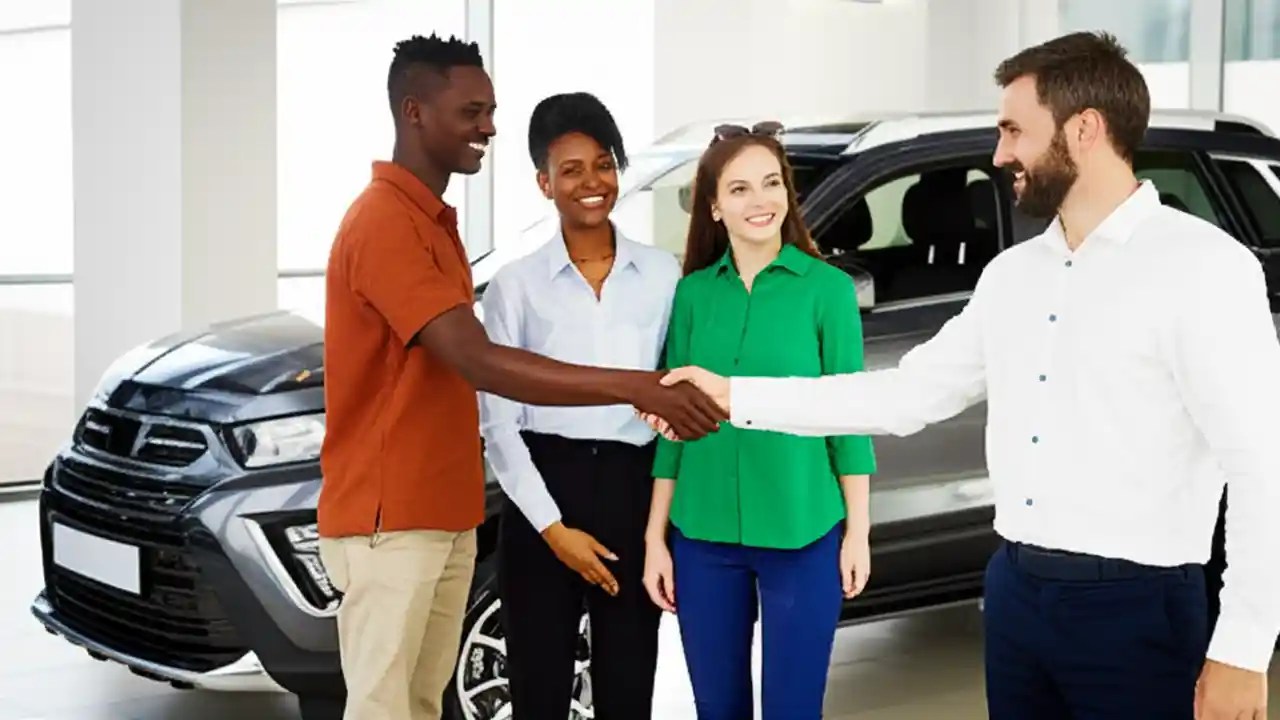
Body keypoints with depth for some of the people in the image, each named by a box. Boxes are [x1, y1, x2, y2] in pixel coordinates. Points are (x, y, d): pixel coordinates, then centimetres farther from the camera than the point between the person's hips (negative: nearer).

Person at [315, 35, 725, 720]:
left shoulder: (434, 220, 15)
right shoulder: (384, 223, -18)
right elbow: (479, 362, -27)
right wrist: (634, 387, -32)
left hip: (443, 518, 9)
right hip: (388, 524, -9)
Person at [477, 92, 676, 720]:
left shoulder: (663, 275, 6)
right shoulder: (515, 285, 0)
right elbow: (497, 422, -2)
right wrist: (552, 527, -8)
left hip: (632, 491, 1)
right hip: (544, 492, -1)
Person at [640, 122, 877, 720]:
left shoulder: (828, 288, -4)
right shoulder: (691, 294, 4)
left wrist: (857, 531, -3)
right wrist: (655, 537, 5)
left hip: (801, 535, -3)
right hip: (703, 536, 3)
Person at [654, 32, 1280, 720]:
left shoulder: (1203, 266, -12)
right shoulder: (1010, 273, 11)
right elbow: (908, 393, 13)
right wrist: (737, 397, 10)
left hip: (1136, 610, -7)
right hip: (1015, 591, 7)